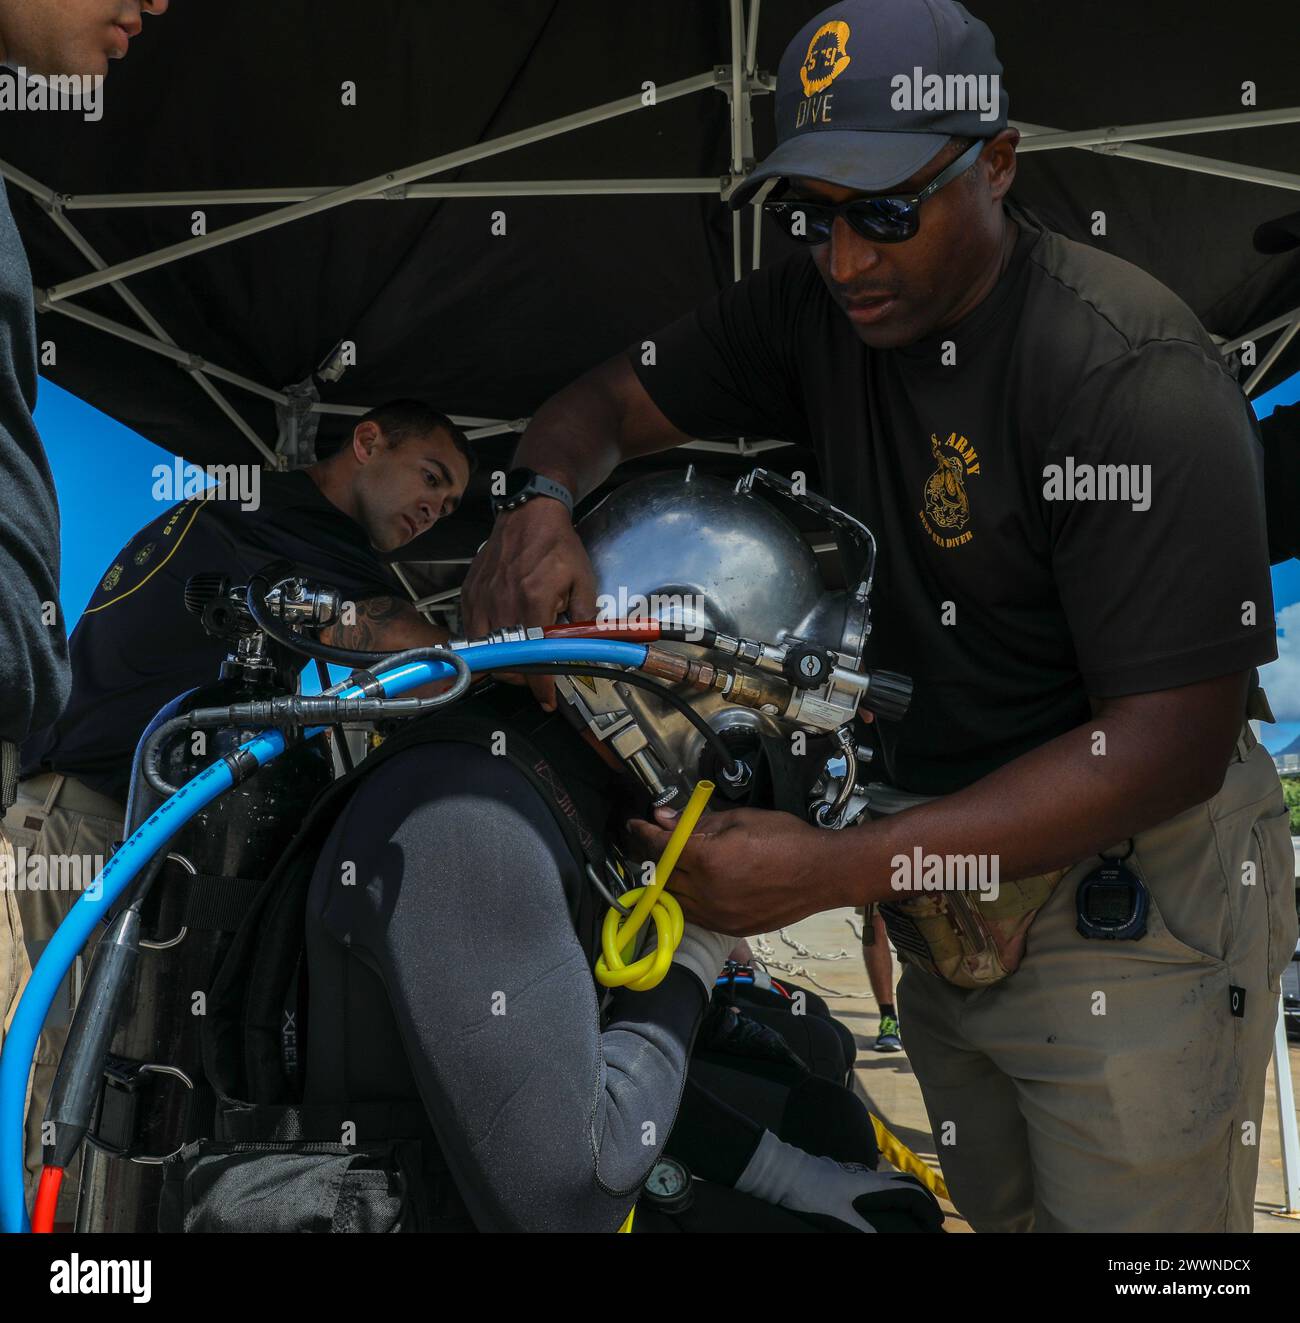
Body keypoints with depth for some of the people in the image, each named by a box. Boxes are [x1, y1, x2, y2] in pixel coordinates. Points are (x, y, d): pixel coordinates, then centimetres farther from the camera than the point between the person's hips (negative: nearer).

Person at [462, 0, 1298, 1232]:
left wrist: (831, 870, -29)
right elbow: (608, 401, 7)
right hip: (947, 871, 7)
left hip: (1125, 904, -6)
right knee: (998, 1210, 24)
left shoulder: (1136, 379, -24)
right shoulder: (817, 309, -2)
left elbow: (1171, 746, -27)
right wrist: (543, 505, -19)